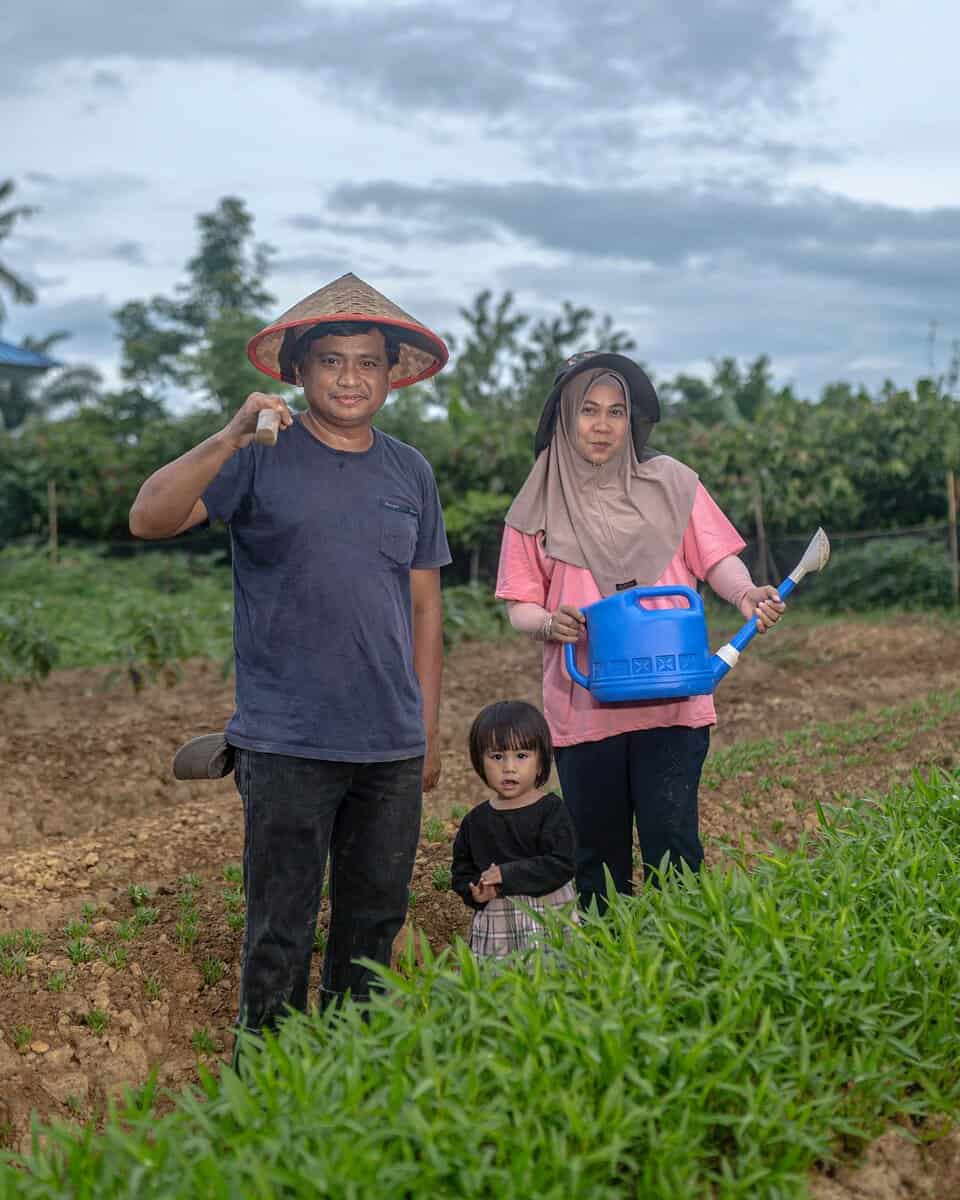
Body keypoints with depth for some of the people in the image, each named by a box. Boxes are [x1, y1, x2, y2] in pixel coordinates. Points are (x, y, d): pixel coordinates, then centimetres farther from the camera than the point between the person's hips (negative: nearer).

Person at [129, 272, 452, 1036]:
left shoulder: (410, 474, 10)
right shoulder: (261, 457, -2)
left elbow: (423, 608, 14)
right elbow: (149, 519, -15)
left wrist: (429, 732, 14)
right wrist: (230, 440, -27)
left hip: (391, 747, 4)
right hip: (286, 744, -4)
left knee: (374, 923, 13)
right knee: (280, 937, 0)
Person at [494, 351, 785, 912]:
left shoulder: (669, 483, 6)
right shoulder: (539, 505, 8)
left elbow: (716, 557, 4)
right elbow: (520, 606, 8)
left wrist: (746, 593, -18)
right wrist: (548, 622, -15)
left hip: (671, 703, -1)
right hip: (583, 709, 1)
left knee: (670, 844, -7)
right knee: (597, 854, 8)